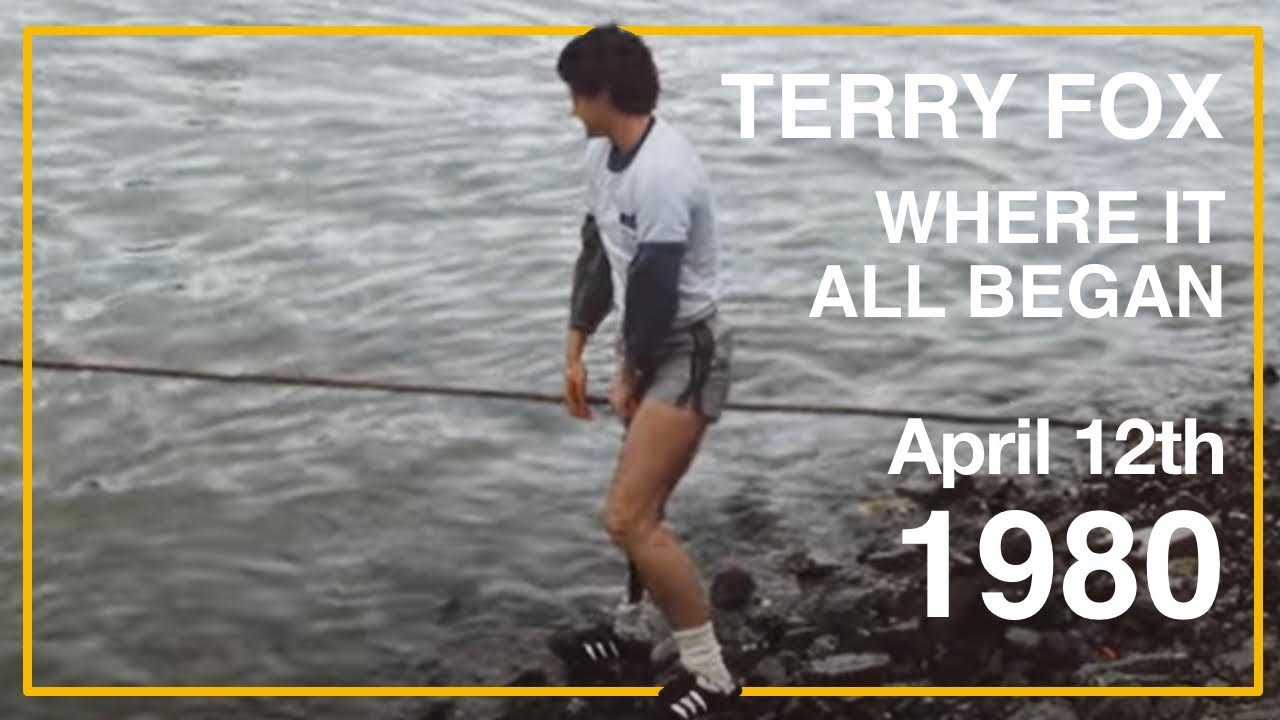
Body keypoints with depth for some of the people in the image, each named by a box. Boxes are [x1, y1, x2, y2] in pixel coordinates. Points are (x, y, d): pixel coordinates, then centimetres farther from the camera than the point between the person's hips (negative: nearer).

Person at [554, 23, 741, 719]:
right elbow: (597, 252, 13)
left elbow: (655, 287, -23)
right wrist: (576, 350, 11)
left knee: (628, 517, -15)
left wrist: (628, 374, -9)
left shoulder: (662, 172, -27)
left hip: (686, 351, -9)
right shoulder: (602, 154, 3)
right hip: (649, 345, 9)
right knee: (640, 505, 21)